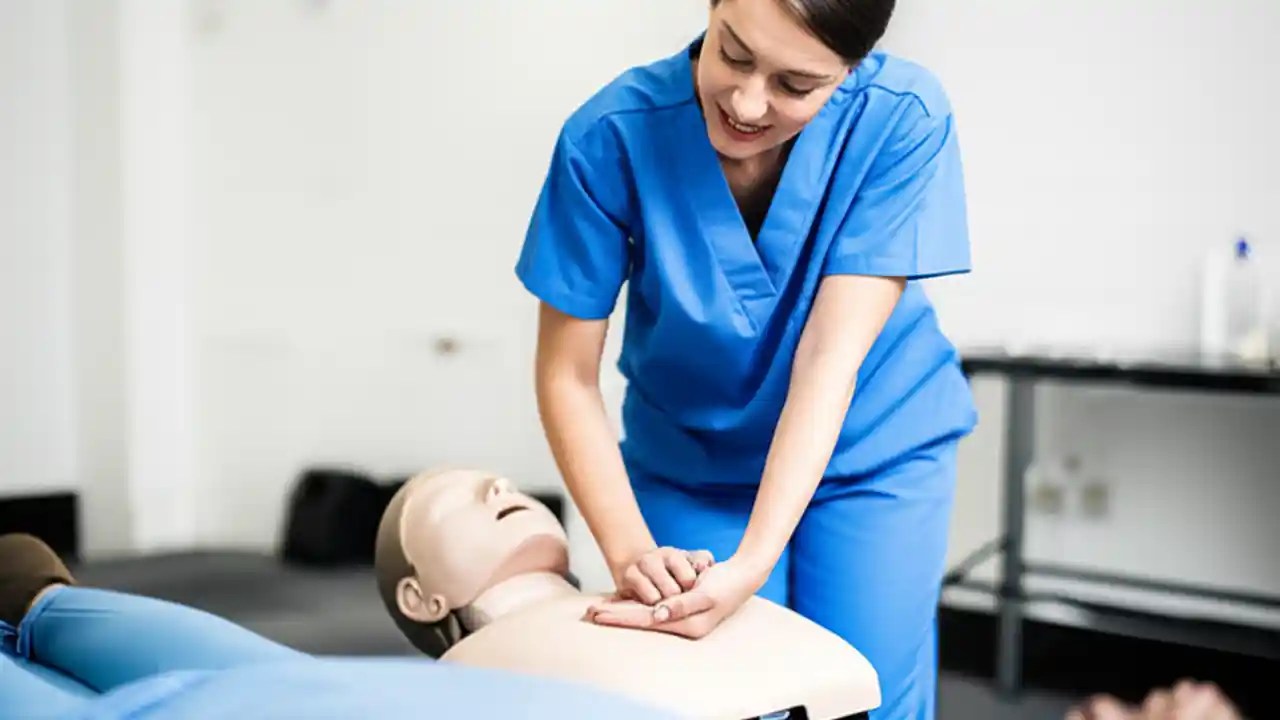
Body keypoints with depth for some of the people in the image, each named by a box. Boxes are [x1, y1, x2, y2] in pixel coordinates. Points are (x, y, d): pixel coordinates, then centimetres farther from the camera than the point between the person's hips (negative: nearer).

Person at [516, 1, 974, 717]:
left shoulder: (903, 118, -25)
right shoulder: (610, 137, -24)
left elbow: (830, 359, -28)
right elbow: (568, 373, -16)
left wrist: (752, 563, -35)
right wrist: (631, 551, -26)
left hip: (874, 452, 0)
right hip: (688, 465, 0)